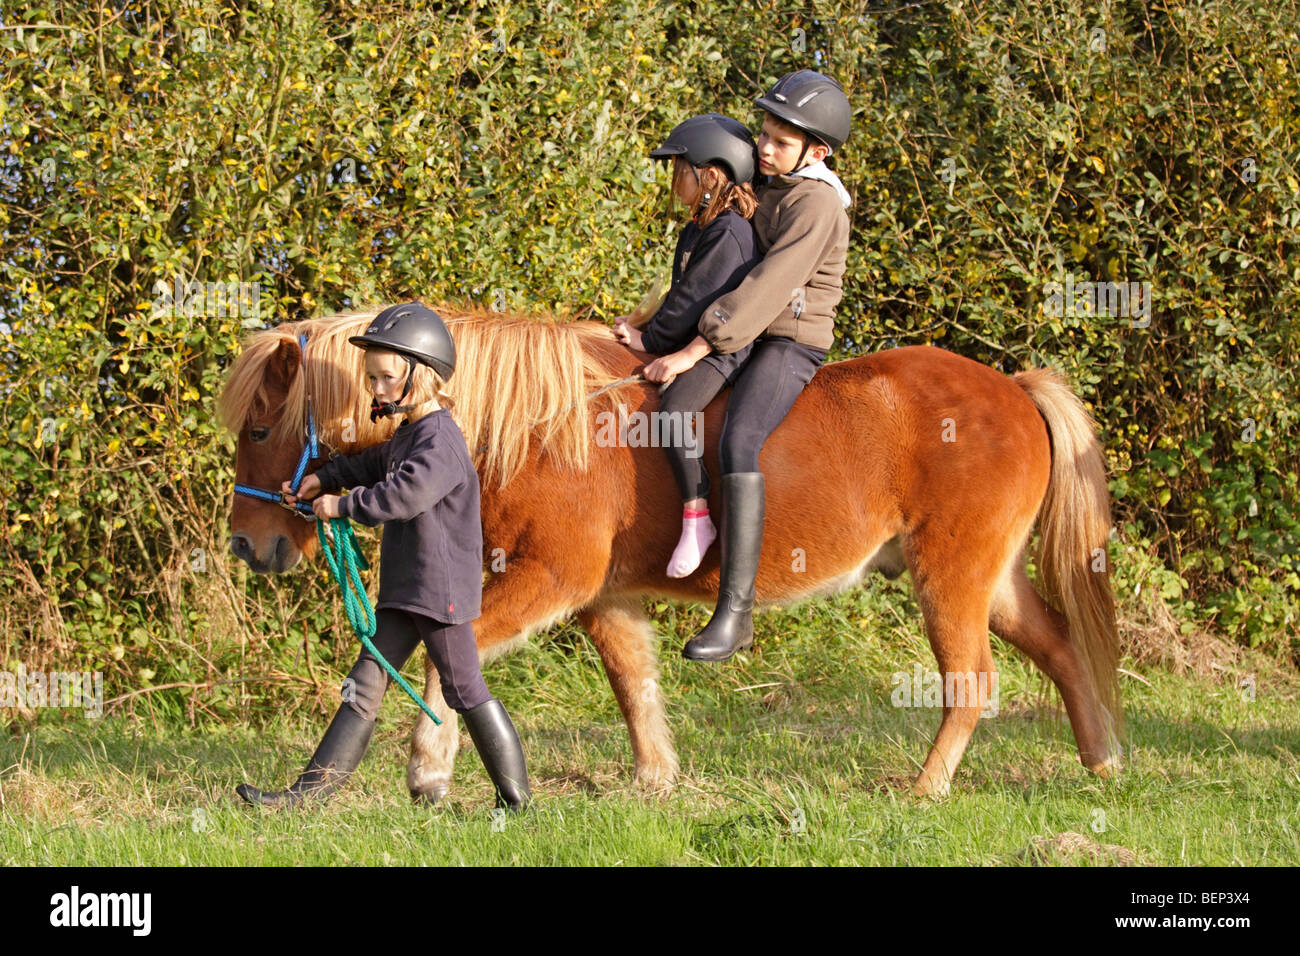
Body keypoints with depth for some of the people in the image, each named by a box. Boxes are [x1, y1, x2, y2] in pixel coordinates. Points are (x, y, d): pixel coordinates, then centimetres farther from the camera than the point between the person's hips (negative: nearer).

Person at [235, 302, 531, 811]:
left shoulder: (440, 441, -18)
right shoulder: (406, 434, 12)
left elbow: (403, 496, -31)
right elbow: (377, 466, 33)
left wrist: (343, 506, -21)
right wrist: (325, 477, 23)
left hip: (442, 590, -9)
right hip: (403, 589, 9)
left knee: (465, 692, 0)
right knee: (365, 685, 5)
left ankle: (516, 800, 11)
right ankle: (310, 792, 3)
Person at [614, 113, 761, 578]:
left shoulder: (727, 234, -17)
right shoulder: (698, 228, 15)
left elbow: (694, 303, -20)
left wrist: (650, 339, -12)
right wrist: (647, 332, 11)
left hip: (722, 349, -11)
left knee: (674, 406, -31)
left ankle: (697, 517, -29)